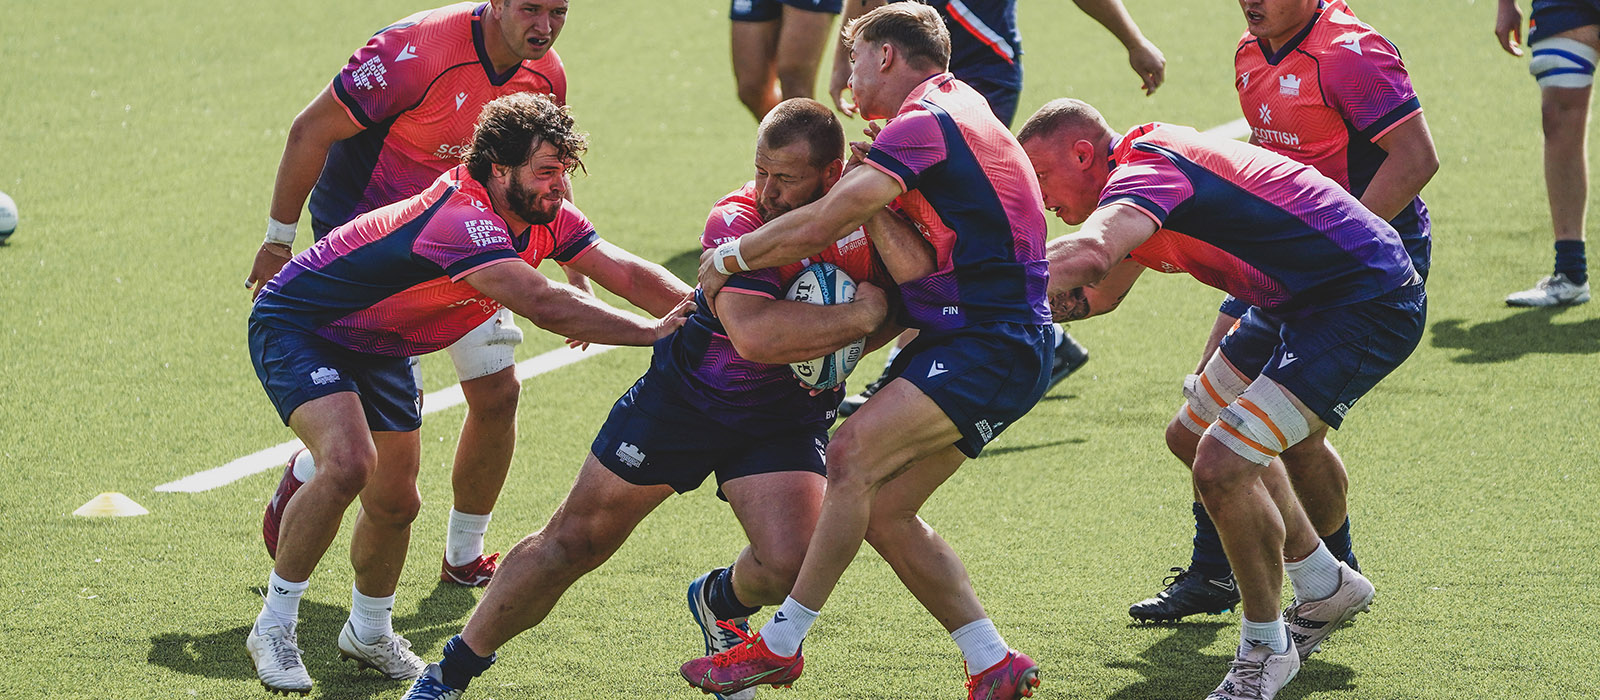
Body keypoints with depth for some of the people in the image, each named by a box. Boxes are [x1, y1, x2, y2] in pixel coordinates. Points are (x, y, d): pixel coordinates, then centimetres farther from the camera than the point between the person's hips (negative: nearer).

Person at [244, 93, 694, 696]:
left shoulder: (543, 217, -9)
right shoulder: (462, 220, -38)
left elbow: (626, 273, -8)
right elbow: (543, 305, -47)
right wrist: (654, 331, -44)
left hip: (378, 347, 9)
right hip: (296, 325, -9)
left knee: (395, 503, 10)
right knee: (349, 464, -30)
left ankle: (369, 633, 36)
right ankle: (274, 628, -16)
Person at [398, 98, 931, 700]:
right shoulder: (735, 219, -24)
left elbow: (919, 273, -35)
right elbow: (753, 333, -39)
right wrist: (859, 317, -33)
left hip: (785, 417, 2)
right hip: (684, 395, -2)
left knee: (787, 563, -22)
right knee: (574, 541, 2)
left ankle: (720, 604, 17)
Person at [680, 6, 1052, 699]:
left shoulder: (924, 120, -13)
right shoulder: (958, 105, 20)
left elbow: (820, 226, -20)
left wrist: (728, 258, -7)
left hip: (992, 345, -10)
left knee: (855, 451, -22)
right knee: (881, 508, 4)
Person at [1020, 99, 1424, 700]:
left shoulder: (1145, 170, -21)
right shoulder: (1143, 171, 11)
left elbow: (1086, 255, -43)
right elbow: (1096, 296, 22)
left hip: (1369, 306, -11)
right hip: (1298, 303, 11)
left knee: (1222, 465, -19)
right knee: (1201, 435, 23)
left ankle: (1265, 649, 2)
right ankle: (1325, 586, 38)